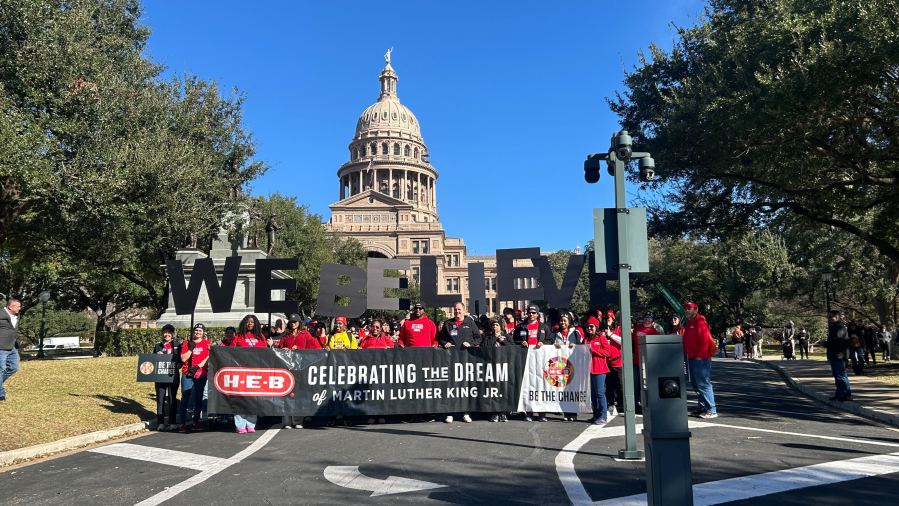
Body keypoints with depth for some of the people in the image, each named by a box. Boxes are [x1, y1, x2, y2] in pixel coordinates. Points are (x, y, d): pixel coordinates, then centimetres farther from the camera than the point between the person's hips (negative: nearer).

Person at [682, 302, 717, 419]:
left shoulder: (700, 322, -12)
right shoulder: (689, 323, 17)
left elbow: (705, 340, -19)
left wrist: (700, 355, -21)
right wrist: (687, 354, 16)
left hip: (700, 358, -10)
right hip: (692, 358, 10)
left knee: (703, 383, -11)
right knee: (695, 383, 16)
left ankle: (712, 410, -8)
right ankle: (702, 407, 26)